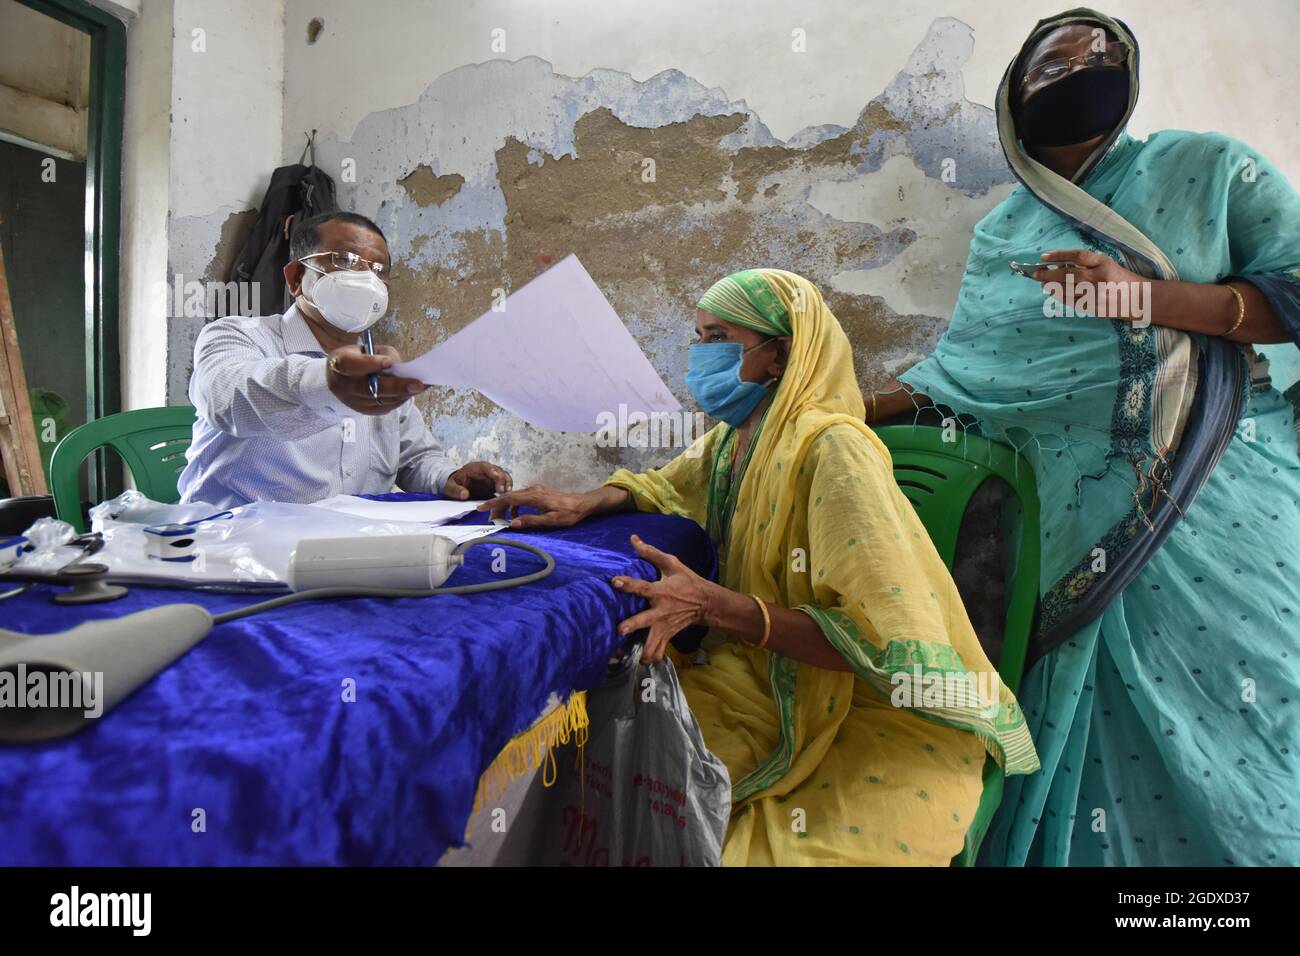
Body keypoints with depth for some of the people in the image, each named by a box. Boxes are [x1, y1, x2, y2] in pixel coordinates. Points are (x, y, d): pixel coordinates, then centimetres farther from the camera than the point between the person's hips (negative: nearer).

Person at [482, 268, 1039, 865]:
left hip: (876, 722, -6)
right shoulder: (731, 439, 0)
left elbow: (876, 638, -26)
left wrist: (712, 605, -35)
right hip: (774, 693, 6)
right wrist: (586, 503, -5)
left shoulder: (832, 449, -23)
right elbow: (663, 489, 17)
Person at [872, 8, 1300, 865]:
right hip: (1081, 530, 2)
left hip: (1226, 505, -1)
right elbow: (957, 367, 10)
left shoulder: (1207, 168, 7)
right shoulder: (1002, 237, 15)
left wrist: (1144, 296, -16)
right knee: (1106, 731, 5)